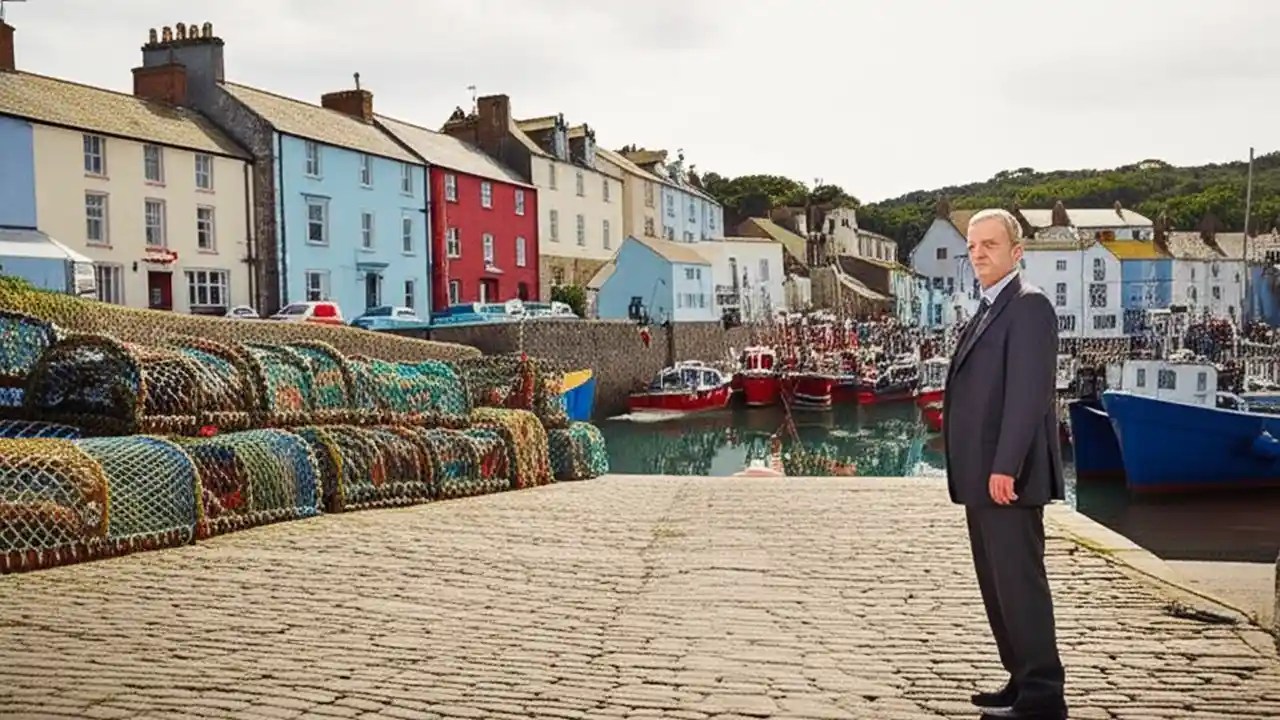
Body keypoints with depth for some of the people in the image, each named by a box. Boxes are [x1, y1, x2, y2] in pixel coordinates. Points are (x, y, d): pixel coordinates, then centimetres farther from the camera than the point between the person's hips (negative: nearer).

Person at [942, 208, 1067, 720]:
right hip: (982, 476, 10)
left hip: (1008, 476, -10)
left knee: (1019, 582, -6)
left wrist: (1005, 466, -24)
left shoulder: (1028, 305, -11)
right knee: (996, 583, 15)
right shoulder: (987, 310, 19)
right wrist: (979, 469, 16)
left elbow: (1029, 391, -20)